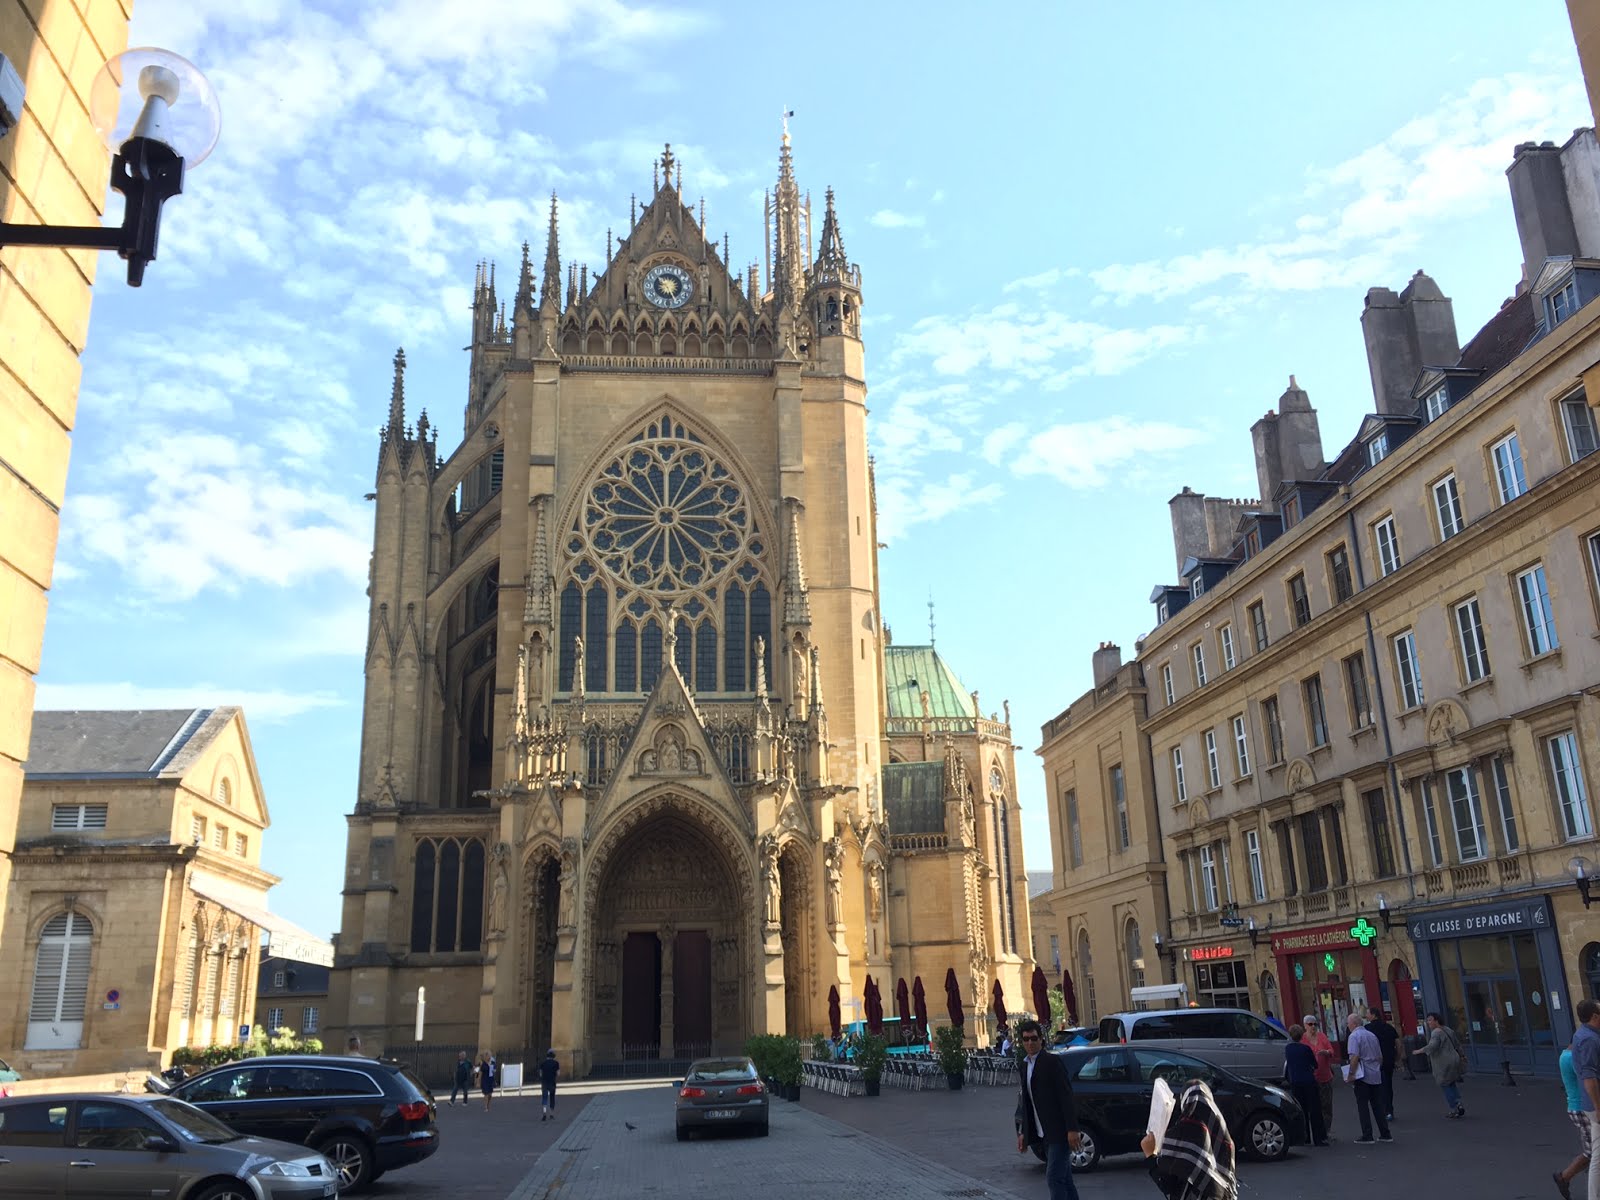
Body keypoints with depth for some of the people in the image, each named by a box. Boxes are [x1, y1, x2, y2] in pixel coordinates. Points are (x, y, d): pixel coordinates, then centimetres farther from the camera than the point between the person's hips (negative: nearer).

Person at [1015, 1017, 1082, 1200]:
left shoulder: (1052, 1062, -11)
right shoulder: (1026, 1066, 14)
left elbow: (1066, 1096, -16)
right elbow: (1027, 1102, 19)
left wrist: (1072, 1129, -21)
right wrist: (1023, 1133, 17)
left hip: (1060, 1132, -8)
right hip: (1045, 1135, 8)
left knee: (1054, 1177, -12)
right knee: (1064, 1179, 13)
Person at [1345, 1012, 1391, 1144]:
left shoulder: (1354, 1036, -11)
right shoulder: (1372, 1035, 12)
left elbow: (1355, 1057, -19)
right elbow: (1380, 1057, 19)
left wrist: (1351, 1074, -14)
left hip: (1362, 1077, -7)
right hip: (1376, 1076, 7)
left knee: (1363, 1106, 0)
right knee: (1378, 1105, 13)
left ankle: (1367, 1136, 0)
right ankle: (1385, 1134, 15)